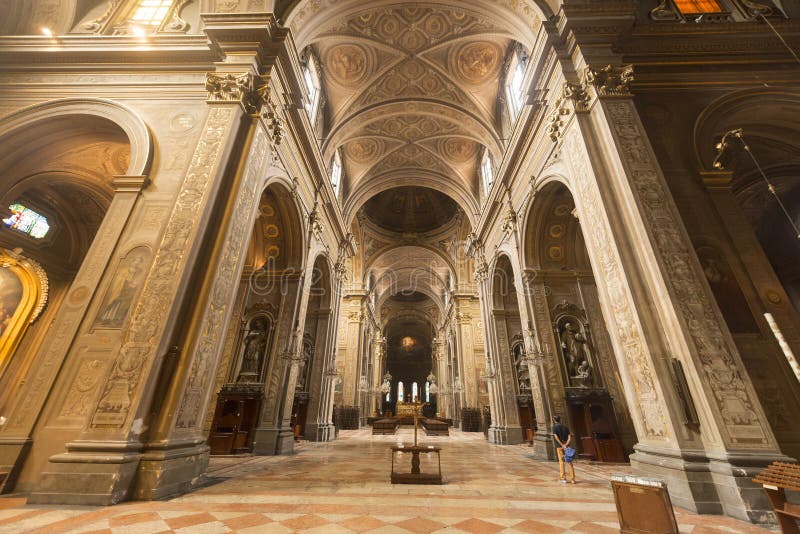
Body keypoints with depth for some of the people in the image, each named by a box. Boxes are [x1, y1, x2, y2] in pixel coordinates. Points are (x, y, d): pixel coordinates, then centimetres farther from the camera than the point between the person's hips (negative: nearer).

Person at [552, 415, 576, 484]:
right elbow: (569, 437, 0)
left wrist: (562, 445, -13)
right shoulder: (565, 427, 11)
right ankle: (572, 479, 10)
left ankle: (563, 479, 5)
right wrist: (566, 444, -8)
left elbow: (556, 437, -13)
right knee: (569, 462, 9)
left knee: (561, 462, 4)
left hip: (559, 446, -4)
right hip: (566, 446, 4)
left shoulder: (555, 427, 0)